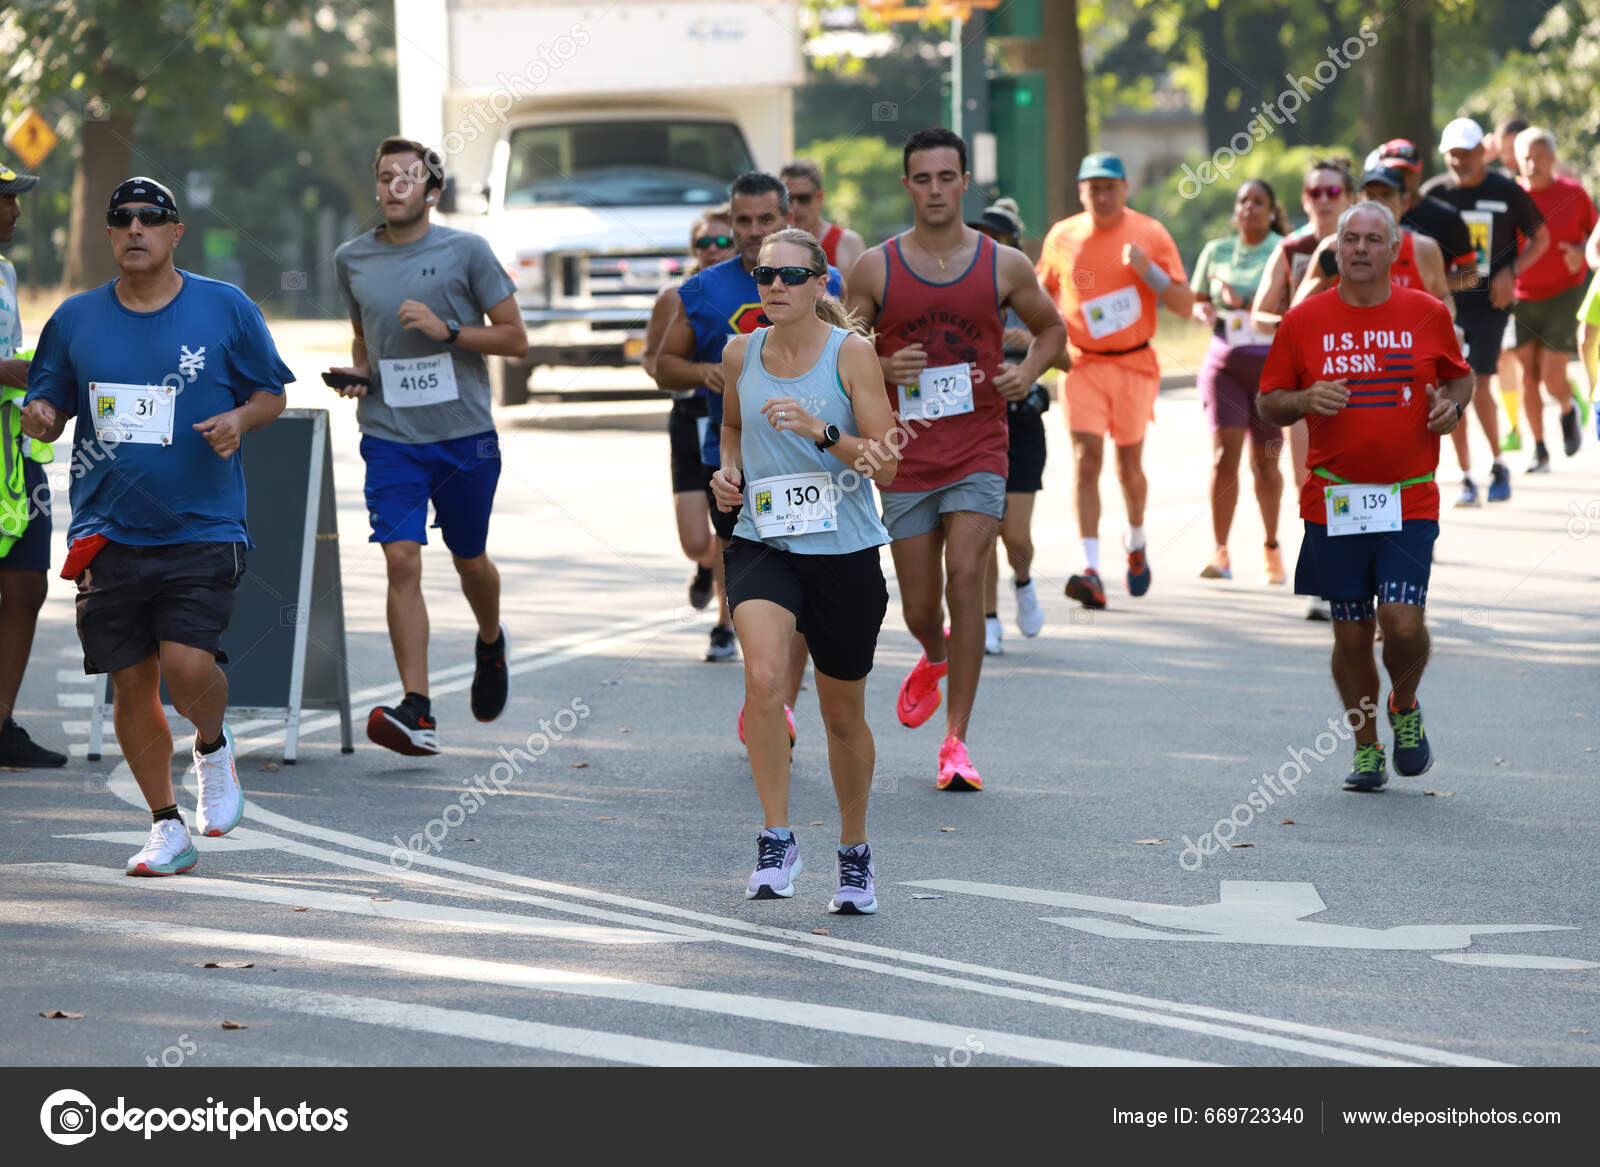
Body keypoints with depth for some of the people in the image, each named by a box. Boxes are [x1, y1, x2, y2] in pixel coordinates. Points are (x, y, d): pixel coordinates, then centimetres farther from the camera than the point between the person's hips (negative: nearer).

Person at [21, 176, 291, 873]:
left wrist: (239, 420, -11)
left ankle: (213, 749, 17)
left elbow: (272, 394, 10)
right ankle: (166, 828, 18)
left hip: (202, 529, -3)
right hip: (108, 533, 3)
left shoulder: (226, 310, 2)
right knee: (131, 683, 3)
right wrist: (40, 418, -10)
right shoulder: (75, 320, 7)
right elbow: (48, 407, 14)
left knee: (188, 665, -18)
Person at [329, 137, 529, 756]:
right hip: (390, 435, 1)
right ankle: (417, 712, -18)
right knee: (401, 561, -14)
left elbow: (514, 337, -1)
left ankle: (490, 642, 48)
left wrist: (446, 330, -15)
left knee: (470, 560, 14)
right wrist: (358, 372, 3)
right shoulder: (352, 259, 8)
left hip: (465, 433, -1)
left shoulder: (466, 251, -3)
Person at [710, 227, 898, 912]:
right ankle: (777, 843, -18)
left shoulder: (851, 352, -7)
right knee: (763, 676, -26)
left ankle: (854, 853, 33)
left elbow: (886, 467, -10)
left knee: (843, 714, 11)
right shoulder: (740, 354, 3)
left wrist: (820, 431, -24)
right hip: (762, 546, 2)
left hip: (845, 553, -1)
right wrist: (729, 471, 5)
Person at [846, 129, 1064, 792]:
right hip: (906, 458, 1)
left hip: (979, 452, -1)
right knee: (919, 606, 7)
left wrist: (1030, 371, -2)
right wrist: (882, 370, -14)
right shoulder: (875, 269, 0)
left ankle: (956, 740, -10)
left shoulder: (1004, 266, 1)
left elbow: (1050, 327, 17)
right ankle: (935, 660, 45)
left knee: (965, 581, -16)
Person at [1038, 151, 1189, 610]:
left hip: (1134, 365, -1)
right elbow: (1045, 290, 21)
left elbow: (1185, 305, -4)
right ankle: (1090, 569, -20)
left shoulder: (1150, 234, -3)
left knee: (1129, 463, 8)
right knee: (1086, 461, -13)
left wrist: (1148, 271, -19)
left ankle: (1135, 543, 38)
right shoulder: (1061, 237, 3)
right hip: (1082, 365, 1)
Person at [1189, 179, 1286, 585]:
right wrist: (1205, 311, -4)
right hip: (1224, 361, 2)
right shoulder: (1217, 251, 11)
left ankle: (1271, 548, 25)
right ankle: (1220, 552, -10)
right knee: (1224, 451, -12)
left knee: (1265, 460, 6)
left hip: (1273, 364, -2)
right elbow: (1195, 301, 19)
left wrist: (1242, 303, -19)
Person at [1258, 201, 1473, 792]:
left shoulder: (1428, 315, 4)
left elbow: (1460, 377, 19)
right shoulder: (1303, 321, 3)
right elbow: (1269, 403, 8)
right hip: (1334, 499, 1)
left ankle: (1405, 707, 18)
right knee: (1351, 633, 4)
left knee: (1403, 622, -13)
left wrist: (1453, 404, -3)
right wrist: (1307, 400, -13)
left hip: (1409, 500, -1)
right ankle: (1366, 749, 21)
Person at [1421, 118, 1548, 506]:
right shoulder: (1433, 193, 2)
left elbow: (1540, 238, 8)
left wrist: (1511, 273, -8)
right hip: (1446, 303, 2)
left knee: (1479, 386, -11)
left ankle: (1498, 465, 11)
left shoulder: (1508, 193, -2)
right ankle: (1466, 478, 9)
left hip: (1490, 303, -2)